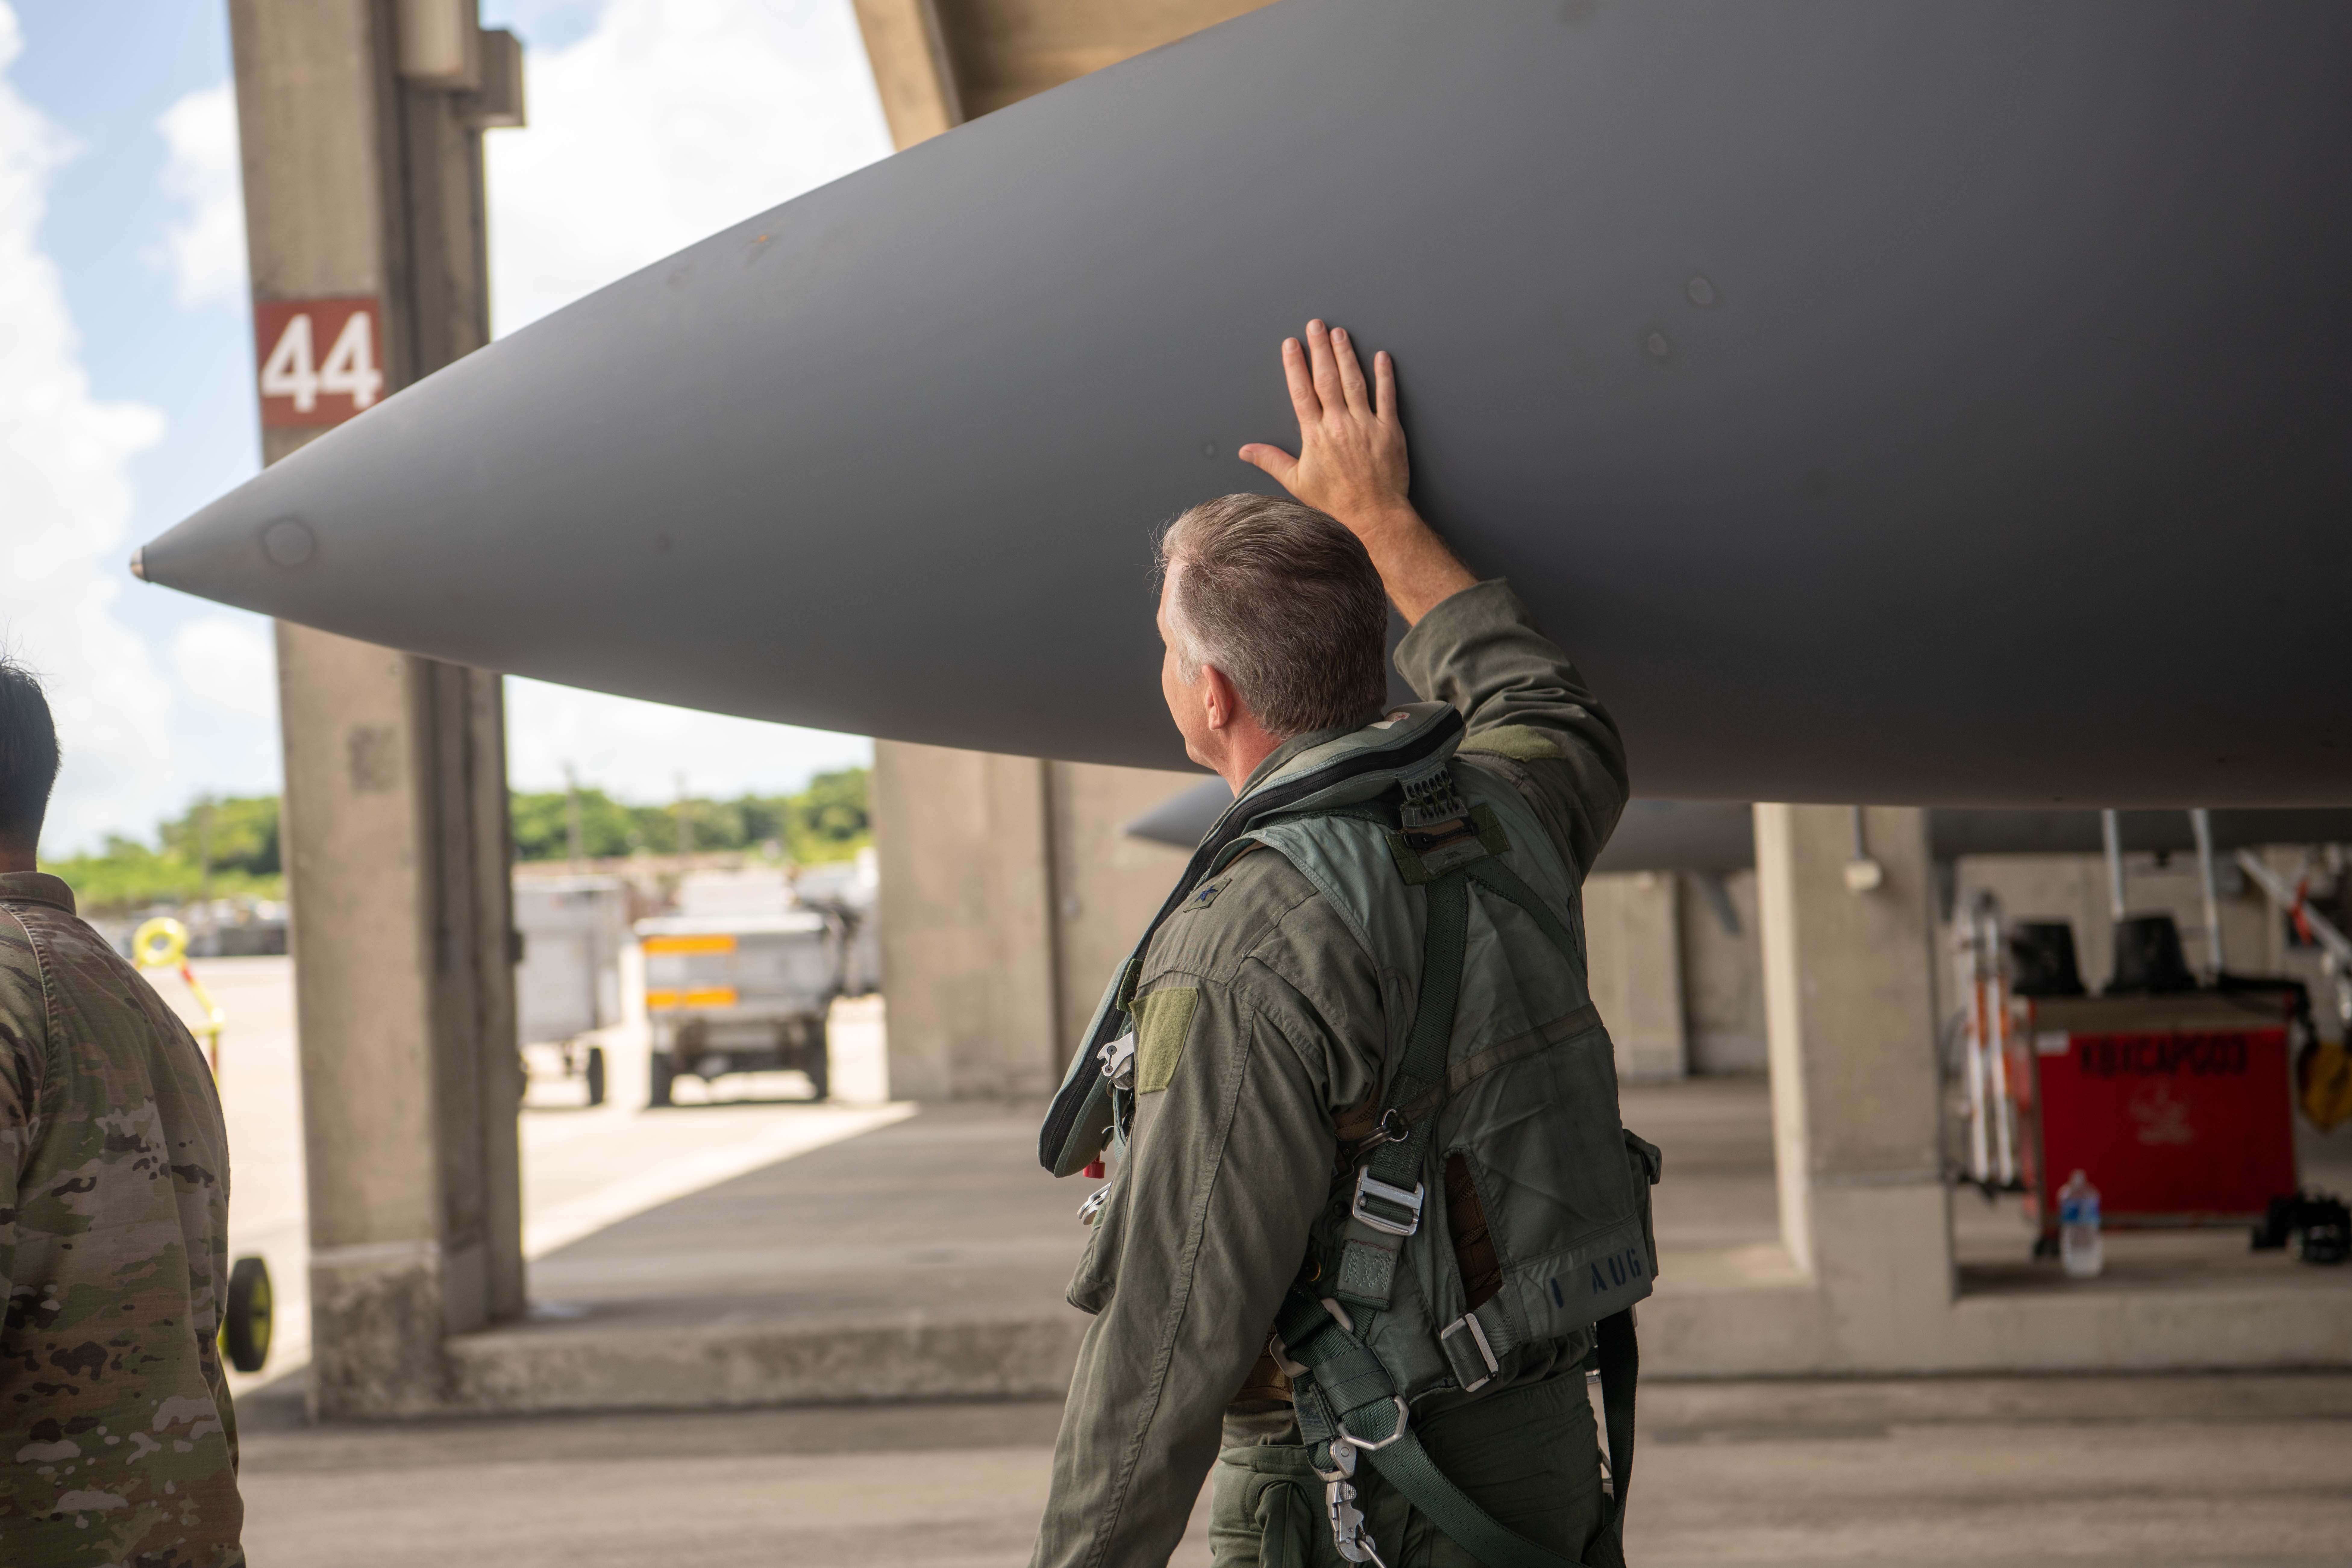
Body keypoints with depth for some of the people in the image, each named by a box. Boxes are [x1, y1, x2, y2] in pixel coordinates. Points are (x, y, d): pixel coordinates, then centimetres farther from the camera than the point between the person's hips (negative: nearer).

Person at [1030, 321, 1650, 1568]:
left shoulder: (1250, 955, -23)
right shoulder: (1495, 816, 1)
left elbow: (1174, 1323, -23)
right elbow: (1561, 727, 29)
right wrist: (1382, 521, 32)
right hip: (1546, 1462, 8)